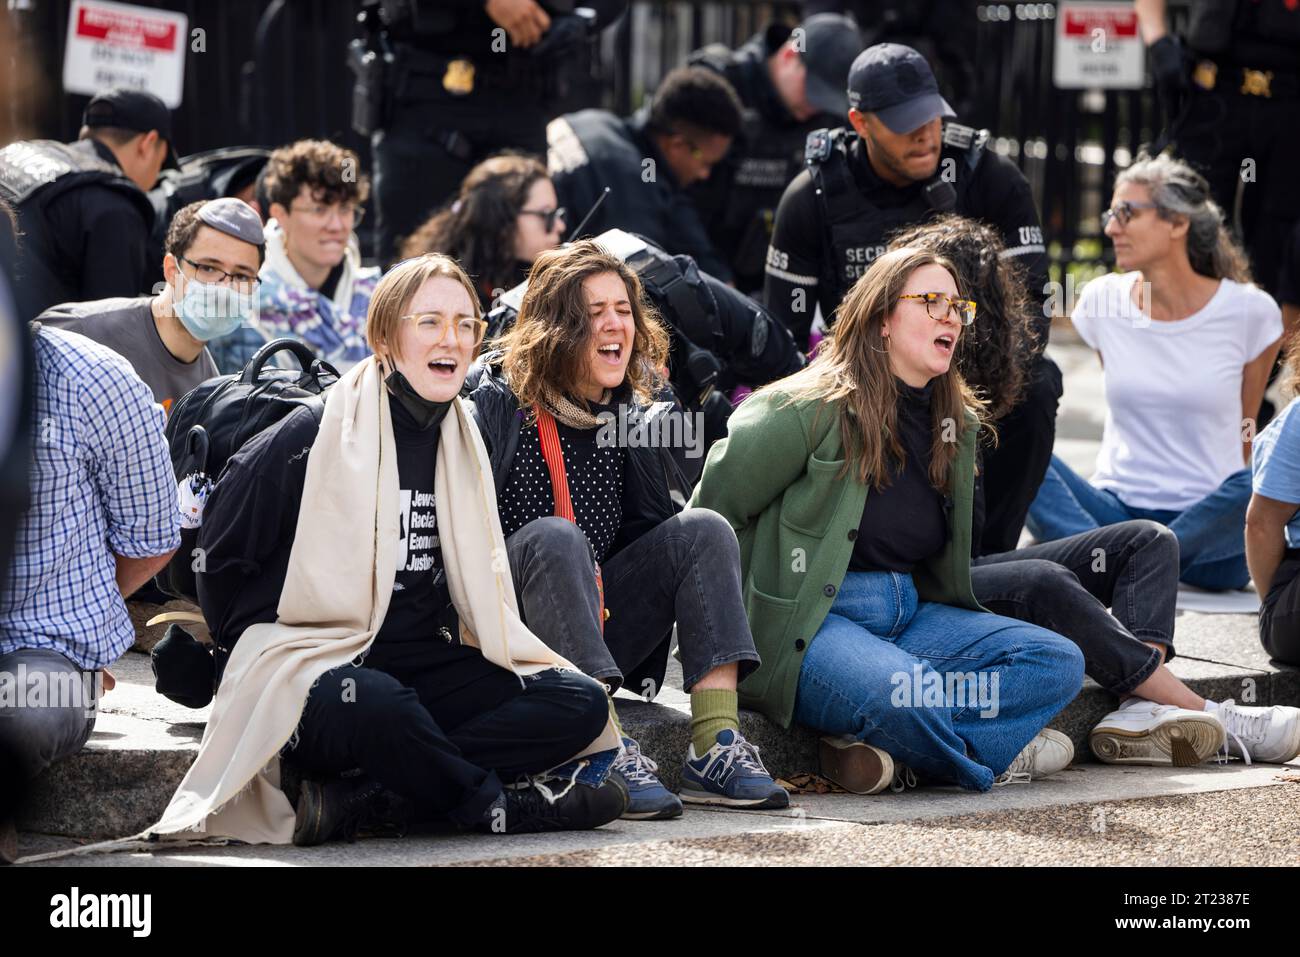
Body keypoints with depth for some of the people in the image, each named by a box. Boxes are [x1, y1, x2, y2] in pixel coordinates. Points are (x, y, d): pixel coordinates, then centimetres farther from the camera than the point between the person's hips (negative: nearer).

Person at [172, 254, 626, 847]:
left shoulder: (461, 441, 13)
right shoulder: (313, 436, -7)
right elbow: (220, 560, -1)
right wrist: (257, 661, 3)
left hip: (423, 665, 7)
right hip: (313, 659, -7)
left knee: (580, 703, -14)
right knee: (376, 703, -43)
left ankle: (363, 794, -23)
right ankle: (500, 804, -18)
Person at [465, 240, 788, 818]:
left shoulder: (633, 421, 13)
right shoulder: (497, 407, -7)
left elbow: (650, 533, 16)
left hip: (603, 631, 6)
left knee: (702, 529, -12)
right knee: (555, 536, -33)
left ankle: (715, 746, -27)